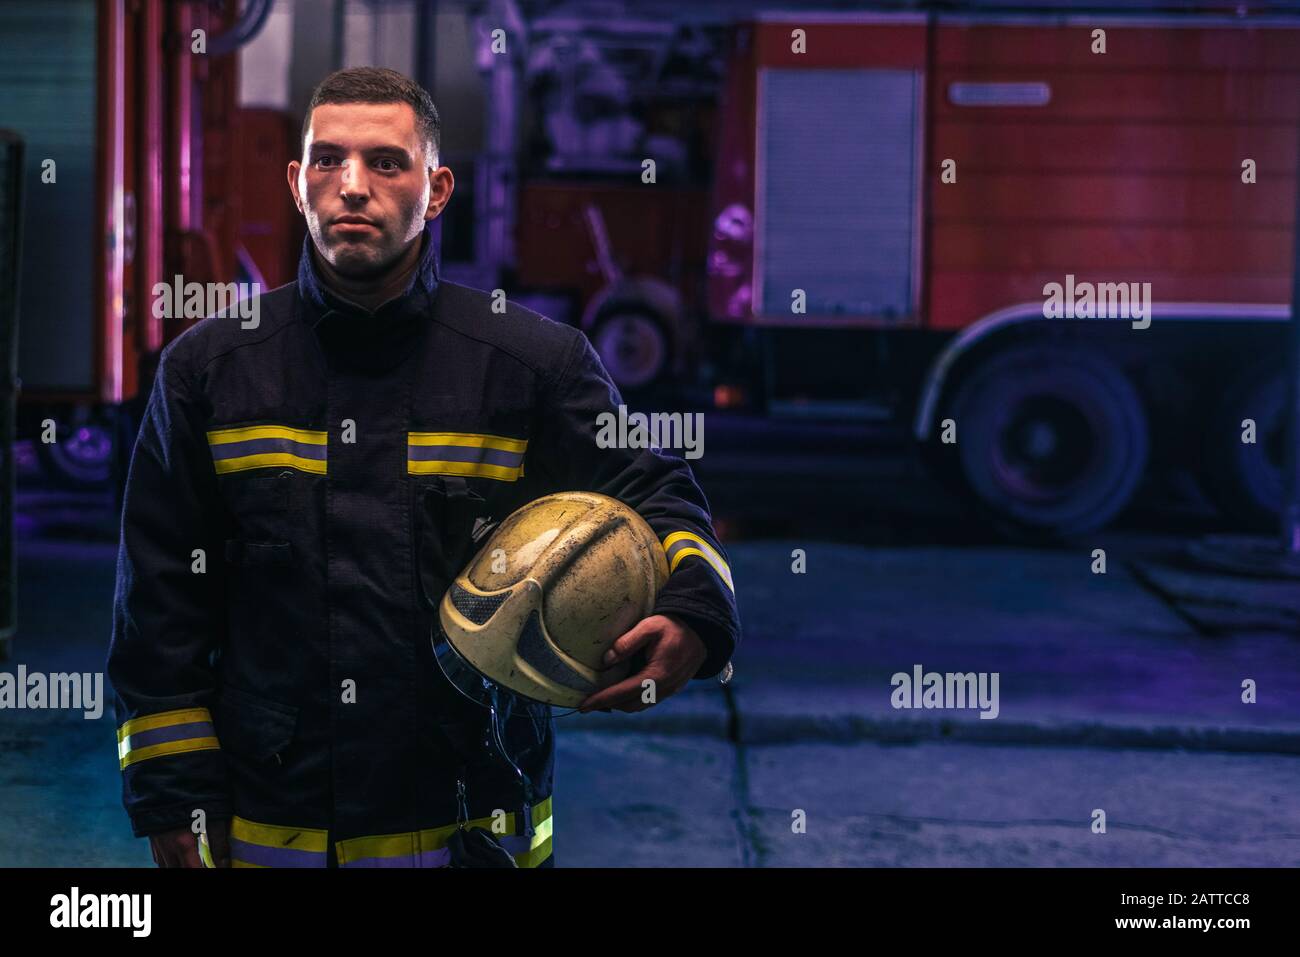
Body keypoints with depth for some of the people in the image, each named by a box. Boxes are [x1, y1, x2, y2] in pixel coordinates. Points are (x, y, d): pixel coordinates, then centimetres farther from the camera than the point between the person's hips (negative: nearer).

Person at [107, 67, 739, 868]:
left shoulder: (535, 362, -2)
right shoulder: (208, 368, 3)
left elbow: (654, 500, 2)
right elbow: (161, 604, 5)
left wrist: (692, 616, -20)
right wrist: (172, 799, 2)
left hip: (479, 826, -1)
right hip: (265, 826, 1)